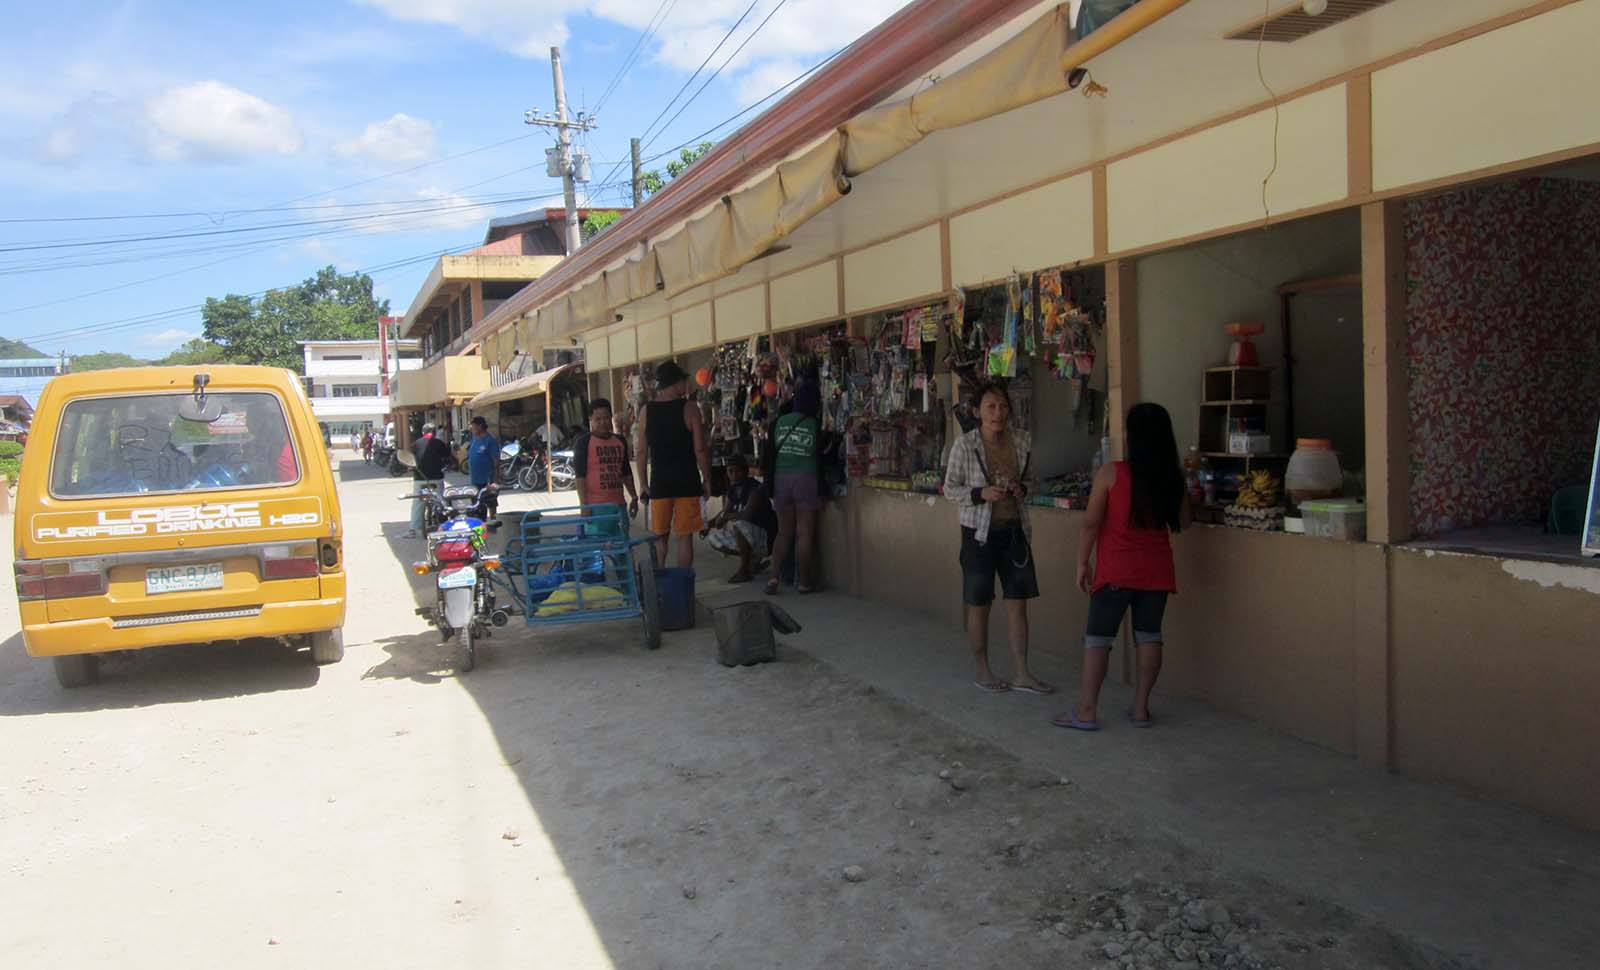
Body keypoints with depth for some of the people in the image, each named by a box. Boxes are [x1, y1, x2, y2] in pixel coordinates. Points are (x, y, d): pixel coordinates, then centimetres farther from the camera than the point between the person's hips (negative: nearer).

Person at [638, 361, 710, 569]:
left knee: (659, 536, 13)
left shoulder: (646, 411, 3)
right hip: (687, 481, -2)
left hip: (659, 482, 3)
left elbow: (642, 452, 4)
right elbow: (700, 449, -8)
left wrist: (643, 483, 11)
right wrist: (707, 480, 1)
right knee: (685, 536, 4)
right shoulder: (689, 408, -6)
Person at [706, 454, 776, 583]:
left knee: (737, 524, -34)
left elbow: (747, 514, -32)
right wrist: (709, 523, -10)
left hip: (765, 538, -9)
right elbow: (725, 512, 9)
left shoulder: (756, 489, -19)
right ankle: (753, 560, 13)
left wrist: (725, 517, -20)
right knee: (713, 538, 5)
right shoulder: (732, 490, 5)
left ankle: (744, 571, -19)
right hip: (749, 538, 9)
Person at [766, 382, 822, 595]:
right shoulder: (814, 425, -2)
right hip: (805, 478, -3)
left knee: (784, 532, 10)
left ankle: (775, 576, -2)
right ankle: (803, 582, 5)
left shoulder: (781, 422, 5)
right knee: (804, 533, 1)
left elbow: (775, 448, 8)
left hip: (781, 476, 3)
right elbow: (820, 452, 3)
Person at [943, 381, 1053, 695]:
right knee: (979, 604, 7)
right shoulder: (964, 445, -11)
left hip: (1015, 529, 4)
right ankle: (981, 670, 22)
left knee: (1018, 601, 5)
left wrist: (1022, 489, -8)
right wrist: (982, 493, -21)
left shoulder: (1022, 442, 1)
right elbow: (950, 489, -5)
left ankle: (1021, 672, 13)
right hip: (979, 531, -3)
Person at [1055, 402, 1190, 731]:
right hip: (1157, 571, 4)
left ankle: (1087, 711, 4)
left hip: (1116, 570, -3)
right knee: (1149, 636, 11)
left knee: (1098, 637, 3)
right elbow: (1182, 523, 11)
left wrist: (1082, 562, 0)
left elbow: (1091, 522, -10)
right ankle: (1140, 708, 16)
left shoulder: (1110, 474, -11)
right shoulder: (1174, 477, 0)